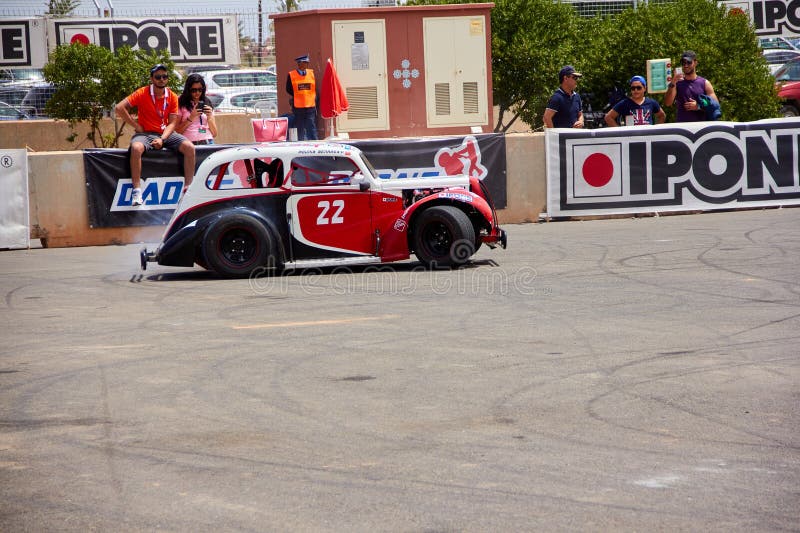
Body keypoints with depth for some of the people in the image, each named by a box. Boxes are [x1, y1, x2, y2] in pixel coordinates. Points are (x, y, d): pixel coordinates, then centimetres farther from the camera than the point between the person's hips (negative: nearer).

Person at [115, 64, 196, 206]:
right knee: (136, 148, -37)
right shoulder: (142, 93, -6)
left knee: (189, 147, -21)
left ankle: (188, 188, -15)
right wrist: (136, 125, -9)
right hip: (145, 133, -3)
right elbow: (120, 108, -11)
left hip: (166, 134, 3)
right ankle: (137, 191, -34)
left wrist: (162, 139, -18)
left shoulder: (172, 97, 3)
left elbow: (172, 123, 0)